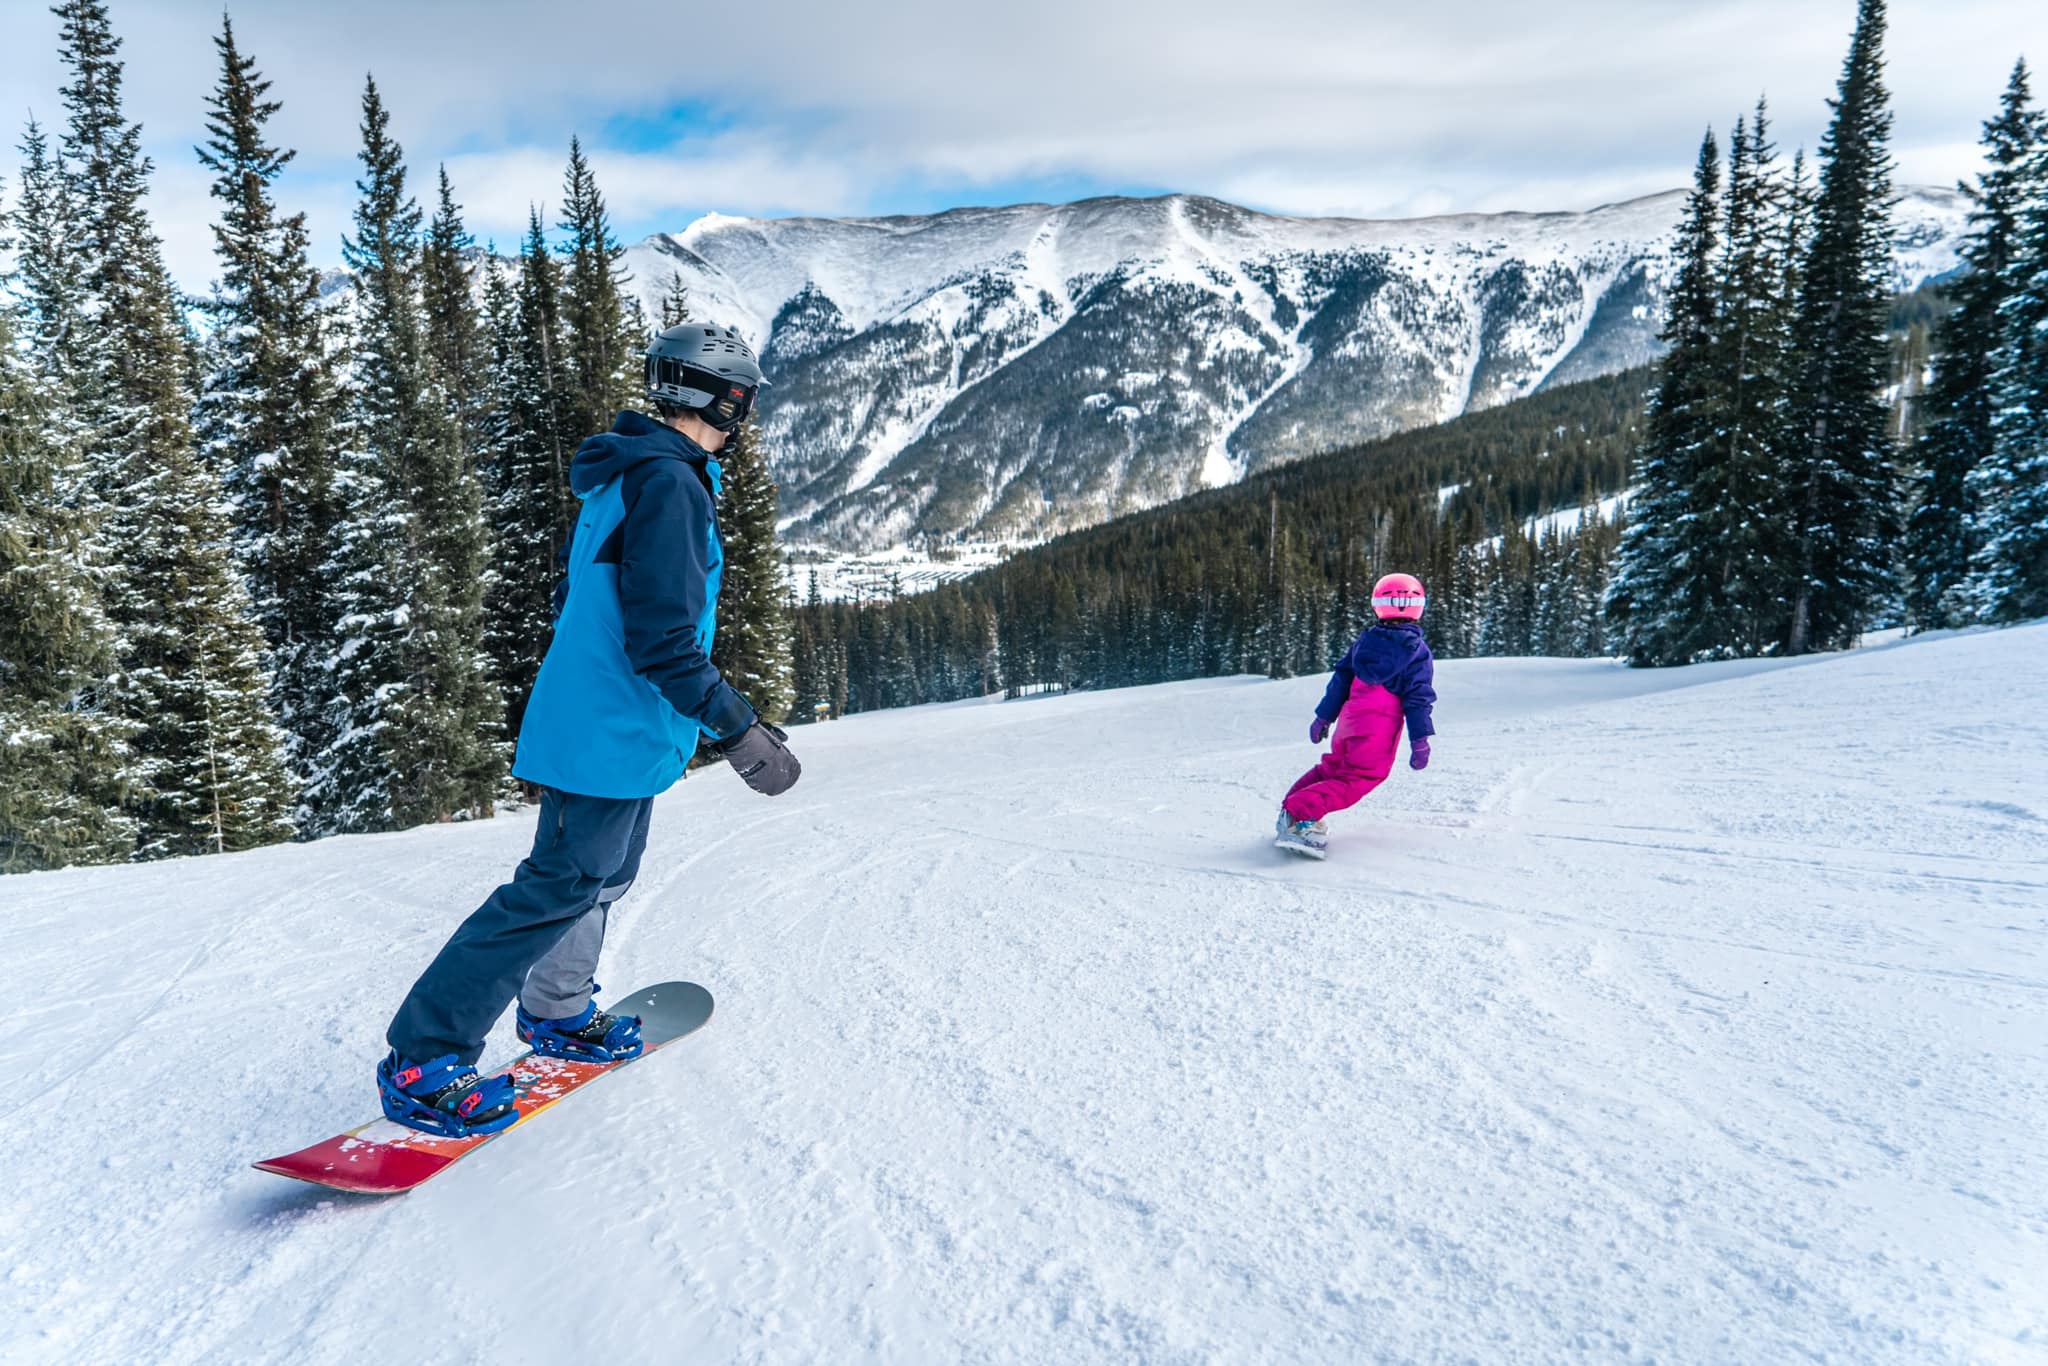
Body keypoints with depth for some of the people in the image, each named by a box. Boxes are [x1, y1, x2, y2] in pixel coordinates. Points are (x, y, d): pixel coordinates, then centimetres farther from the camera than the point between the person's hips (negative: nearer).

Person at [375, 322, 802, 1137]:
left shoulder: (620, 479, 14)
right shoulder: (668, 484, -19)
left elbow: (580, 606, 21)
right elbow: (661, 638, -25)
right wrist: (737, 730, -22)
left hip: (593, 722, 10)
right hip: (615, 735, -10)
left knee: (601, 876, 22)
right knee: (560, 886, -4)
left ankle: (556, 1014, 39)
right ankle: (422, 1062, 4)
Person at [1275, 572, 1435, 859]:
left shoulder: (1365, 640, 11)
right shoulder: (1419, 651, -2)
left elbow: (1340, 680, 13)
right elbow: (1418, 698, -8)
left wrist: (1324, 717, 18)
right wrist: (1421, 739, -7)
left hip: (1350, 718, 6)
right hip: (1381, 727, -6)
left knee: (1333, 766, 26)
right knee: (1358, 778, -11)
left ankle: (1291, 807, 17)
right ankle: (1301, 815, -30)